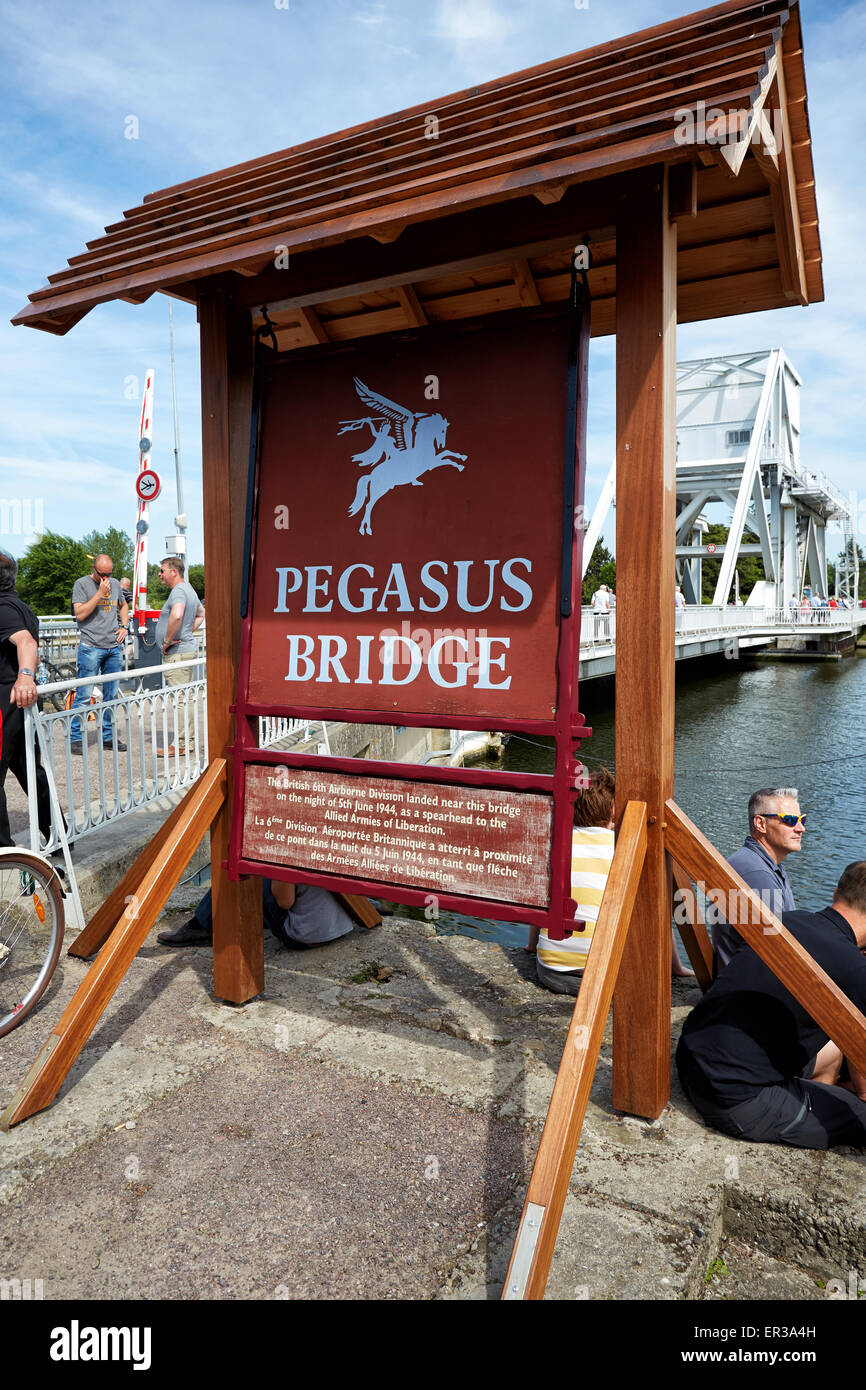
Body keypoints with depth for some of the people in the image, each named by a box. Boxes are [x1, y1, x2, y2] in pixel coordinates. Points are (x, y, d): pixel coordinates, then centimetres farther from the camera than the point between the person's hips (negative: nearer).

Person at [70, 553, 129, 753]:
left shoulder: (115, 584, 13)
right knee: (84, 695, -5)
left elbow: (123, 605, 30)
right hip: (91, 647, -5)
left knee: (111, 695, 9)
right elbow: (80, 614, -12)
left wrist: (125, 626, 13)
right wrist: (100, 593, -14)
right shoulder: (82, 584, -2)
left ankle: (108, 736, 17)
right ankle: (75, 738, 3)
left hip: (114, 647, 5)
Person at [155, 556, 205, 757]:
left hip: (177, 653, -11)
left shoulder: (179, 590, -16)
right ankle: (185, 738, 22)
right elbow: (201, 614, 33)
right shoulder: (189, 590, 17)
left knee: (179, 699, -8)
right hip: (187, 648, 11)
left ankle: (179, 745, -5)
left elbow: (177, 615, -35)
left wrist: (168, 640, -23)